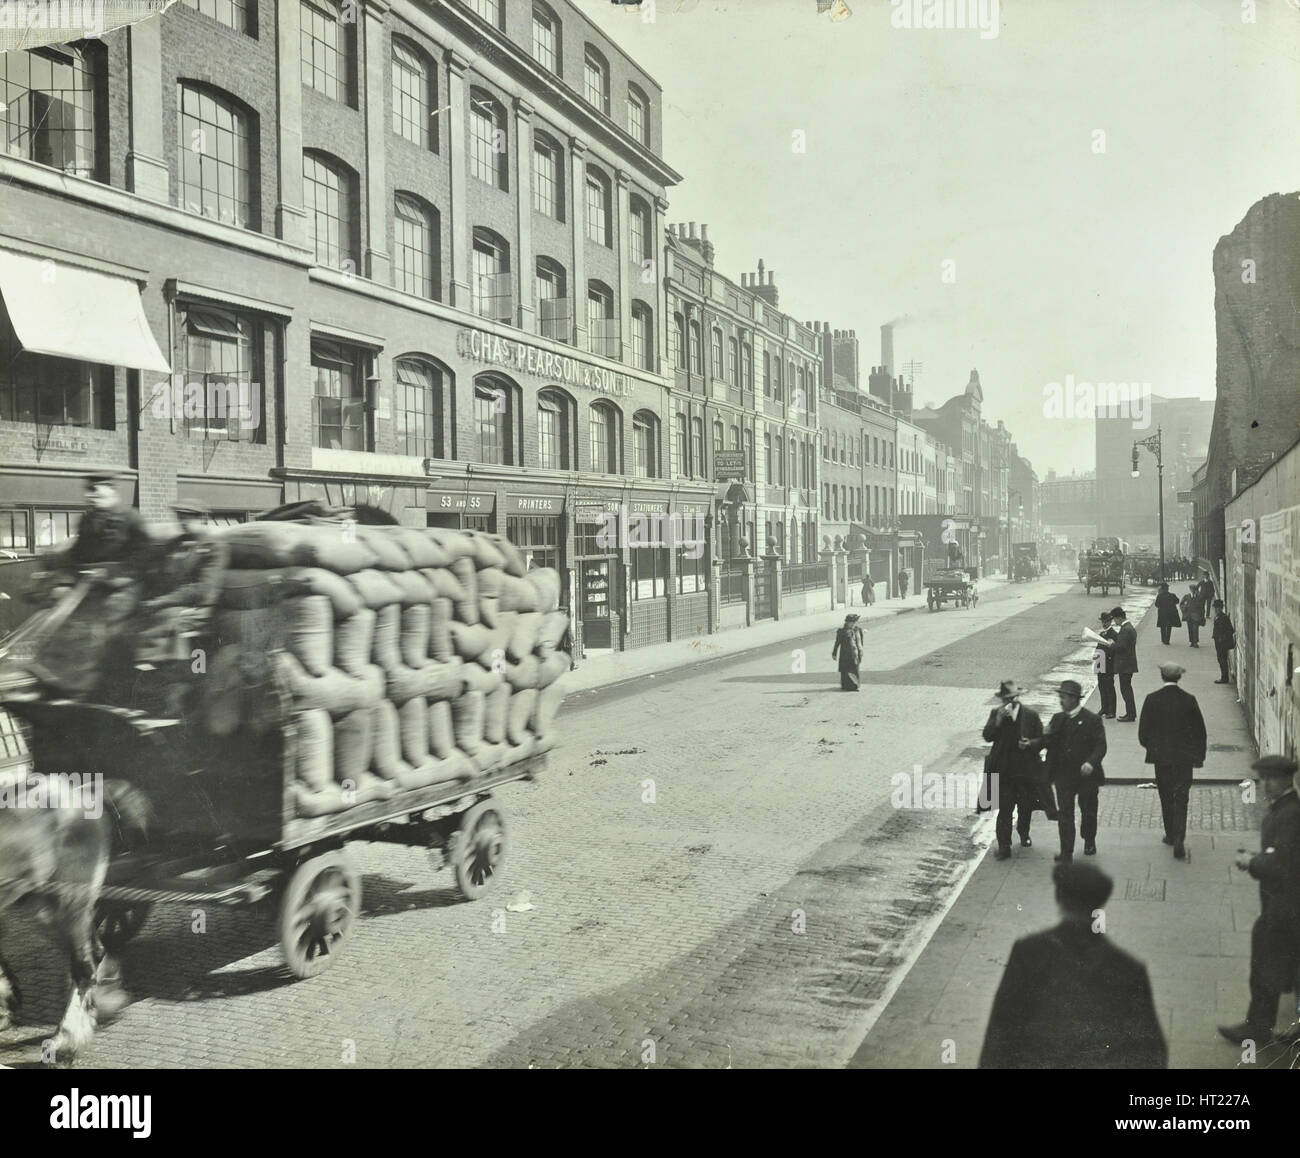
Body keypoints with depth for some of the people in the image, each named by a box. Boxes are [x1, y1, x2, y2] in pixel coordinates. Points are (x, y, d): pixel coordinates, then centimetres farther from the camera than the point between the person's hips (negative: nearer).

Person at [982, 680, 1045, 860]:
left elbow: (1041, 740, 2)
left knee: (1026, 807, 16)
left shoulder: (1031, 715, -2)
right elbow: (987, 736, -11)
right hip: (1003, 771, -1)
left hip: (1026, 770, 1)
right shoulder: (996, 713, 0)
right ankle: (1004, 846, 1)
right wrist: (998, 719, -23)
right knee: (1004, 809, -4)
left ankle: (1024, 833, 43)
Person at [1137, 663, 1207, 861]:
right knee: (1181, 799, 1)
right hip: (1184, 757, 0)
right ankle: (1178, 841, -9)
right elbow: (1200, 731, 0)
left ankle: (1171, 835, 27)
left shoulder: (1152, 700, -8)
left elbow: (1143, 731, -5)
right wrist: (1199, 755, 11)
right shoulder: (1189, 700, -6)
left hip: (1161, 757, 0)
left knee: (1166, 798, 16)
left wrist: (1150, 747, 15)